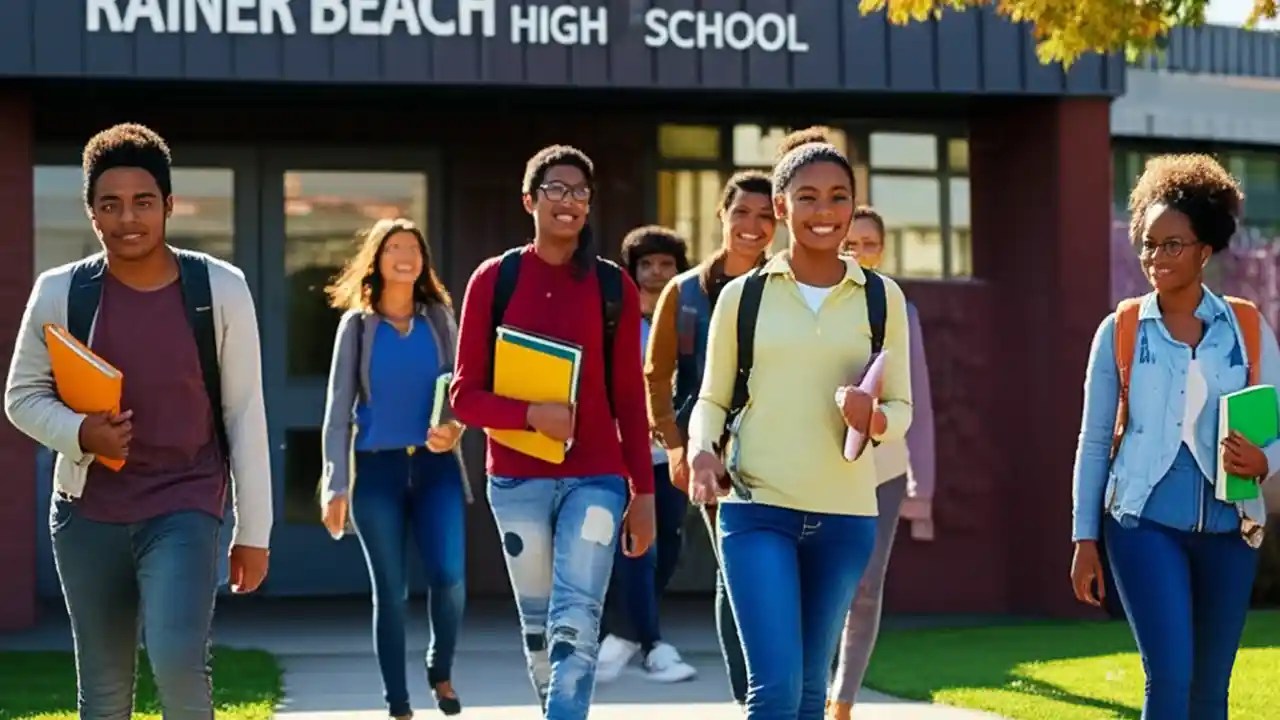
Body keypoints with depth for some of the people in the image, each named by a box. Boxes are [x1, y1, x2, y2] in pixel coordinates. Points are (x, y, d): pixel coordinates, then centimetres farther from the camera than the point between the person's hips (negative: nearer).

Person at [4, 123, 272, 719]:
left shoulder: (220, 289, -5)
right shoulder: (60, 293, -3)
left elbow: (245, 414, 0)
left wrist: (254, 529, 0)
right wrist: (80, 433, -15)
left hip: (185, 507, -2)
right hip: (88, 513, 2)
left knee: (178, 660, -23)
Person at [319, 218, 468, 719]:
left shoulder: (439, 318, 7)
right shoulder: (357, 324, 4)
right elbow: (339, 407, 3)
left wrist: (456, 426, -19)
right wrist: (335, 483, -5)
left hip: (435, 464, 1)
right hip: (377, 467, 0)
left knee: (448, 576, -12)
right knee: (390, 589, 2)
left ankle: (441, 671, 15)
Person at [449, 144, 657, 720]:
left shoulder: (614, 287, 3)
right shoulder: (495, 279, 1)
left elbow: (630, 398, 7)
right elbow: (465, 395, 0)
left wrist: (644, 493, 4)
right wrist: (531, 414, -17)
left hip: (596, 478, -1)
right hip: (517, 479, 1)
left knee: (576, 623, -13)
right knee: (537, 623, 10)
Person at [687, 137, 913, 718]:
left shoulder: (881, 297, 5)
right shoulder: (743, 295, 2)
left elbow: (901, 407, 9)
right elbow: (712, 399, 9)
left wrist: (873, 418, -14)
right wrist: (703, 452, -12)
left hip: (845, 516, 2)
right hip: (756, 508, -2)